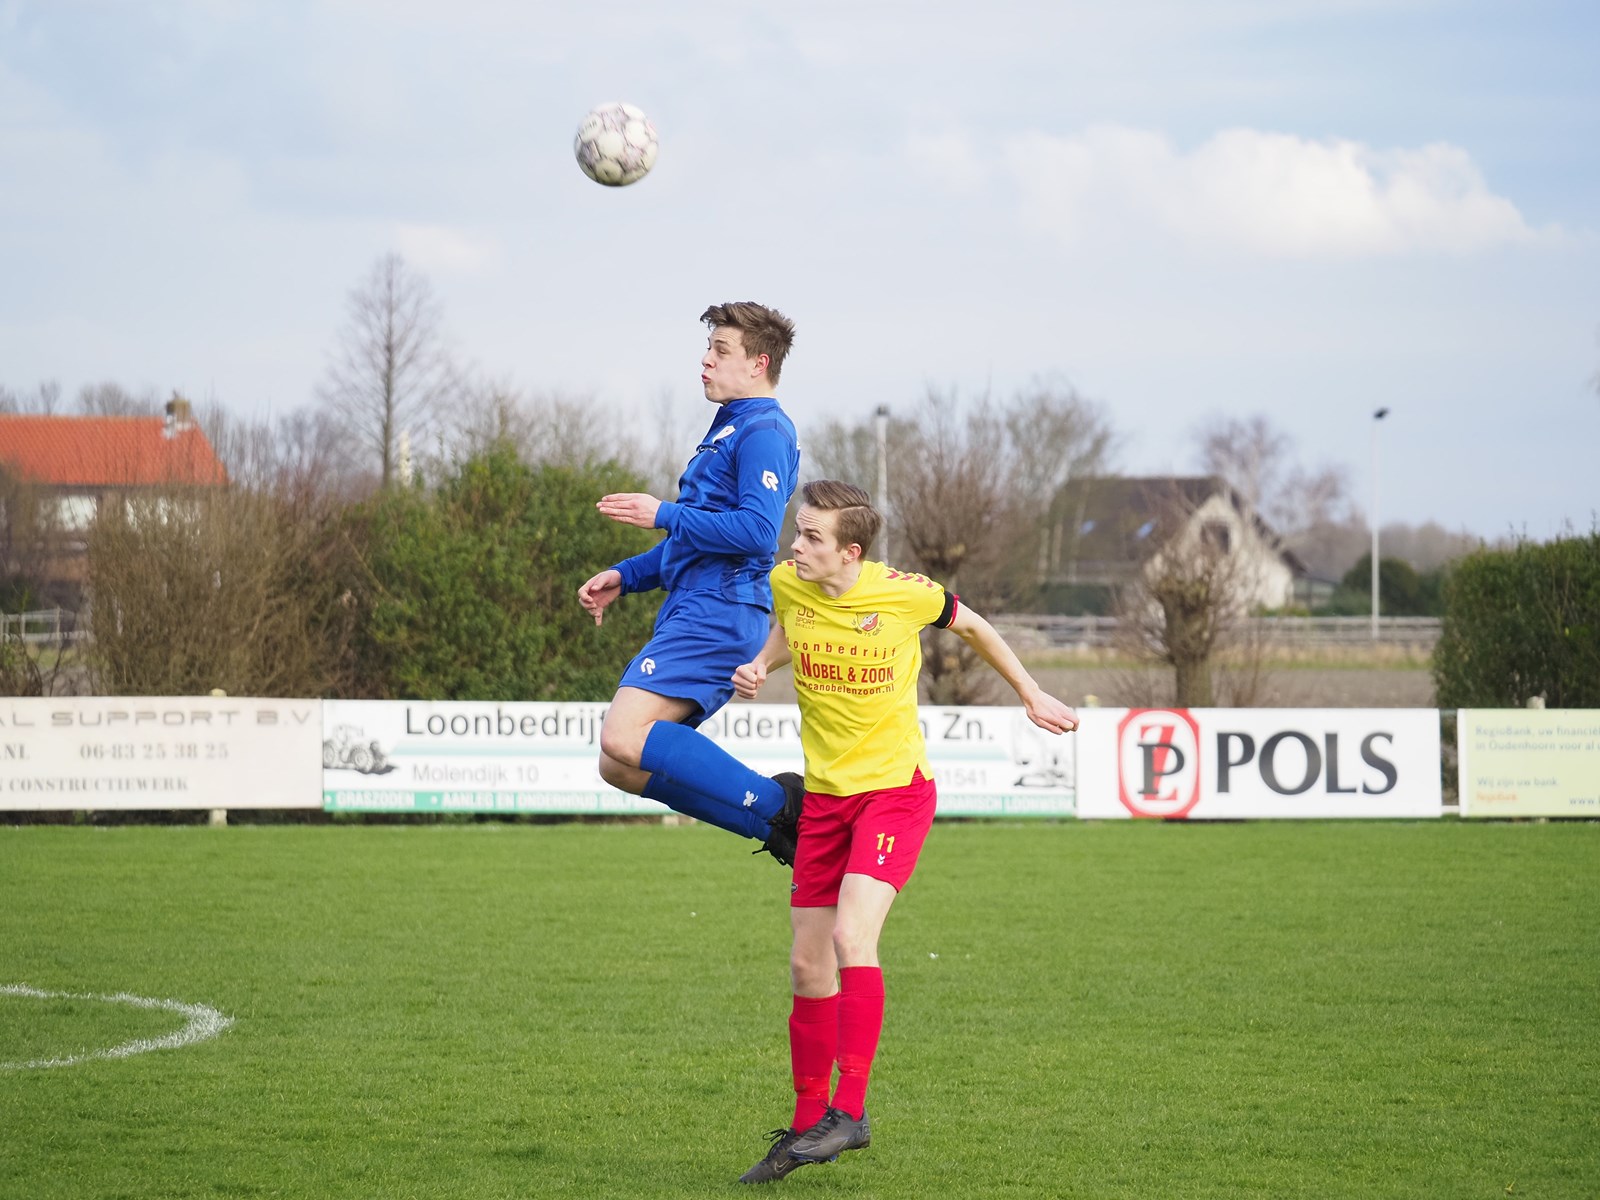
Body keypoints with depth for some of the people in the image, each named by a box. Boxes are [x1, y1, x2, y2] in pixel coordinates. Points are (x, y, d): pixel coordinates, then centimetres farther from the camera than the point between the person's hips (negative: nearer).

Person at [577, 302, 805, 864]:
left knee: (623, 738, -23)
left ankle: (774, 804, -15)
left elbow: (755, 532, -22)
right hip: (692, 614, 10)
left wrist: (664, 514, -14)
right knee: (621, 768, 5)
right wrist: (624, 577, 21)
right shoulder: (727, 430, 24)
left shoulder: (765, 432, -8)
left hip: (719, 613, -10)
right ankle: (779, 819, 5)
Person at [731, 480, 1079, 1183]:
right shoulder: (788, 584, -4)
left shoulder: (904, 594, -15)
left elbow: (971, 627, 7)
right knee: (808, 966, 6)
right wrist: (758, 668, 0)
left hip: (895, 789, -5)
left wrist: (1031, 696, 16)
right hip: (824, 796, 5)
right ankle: (808, 1126, 20)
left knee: (851, 934, -24)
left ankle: (850, 1112, -21)